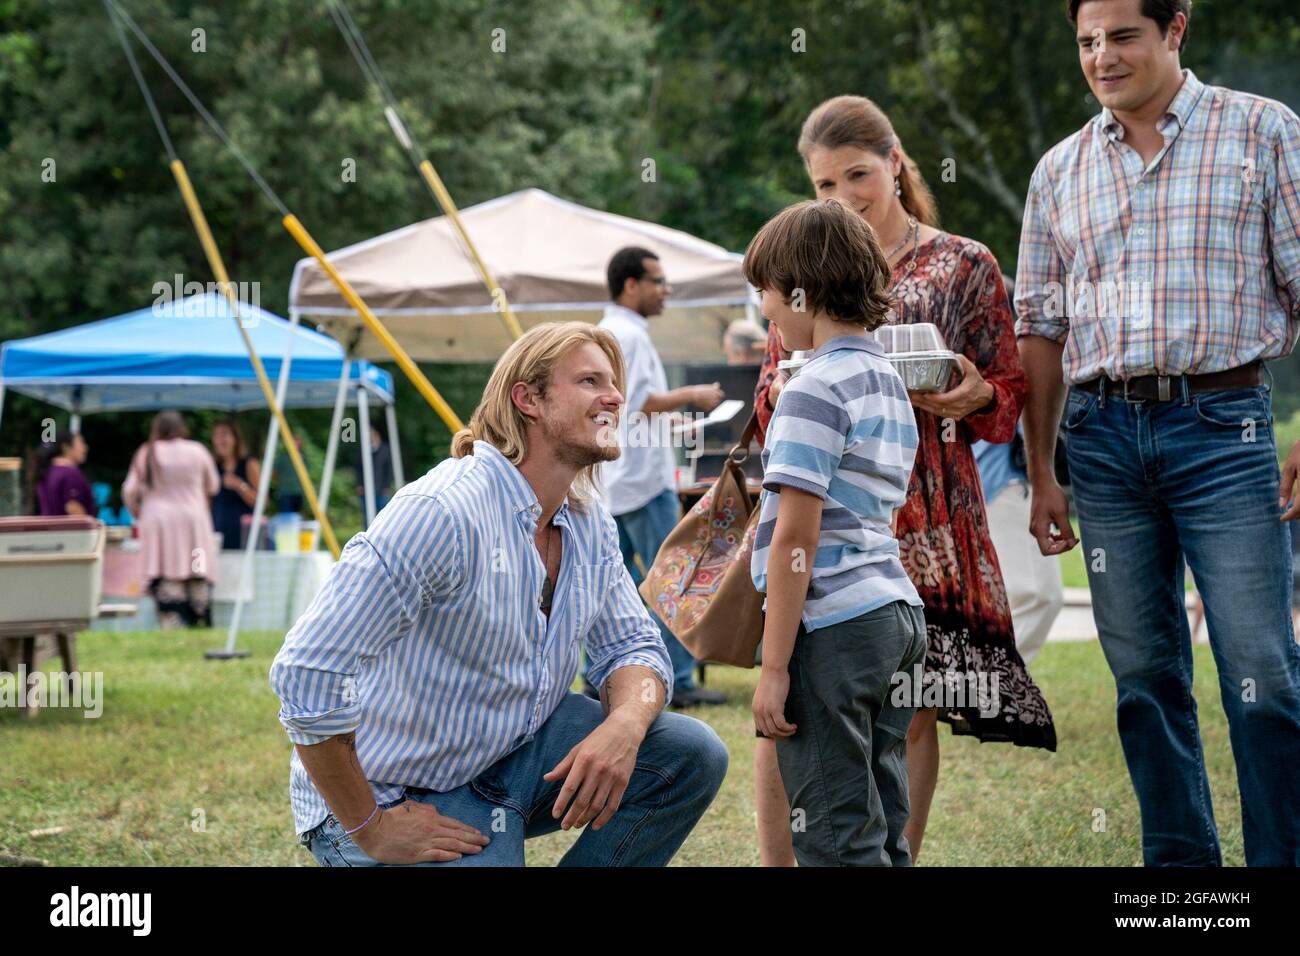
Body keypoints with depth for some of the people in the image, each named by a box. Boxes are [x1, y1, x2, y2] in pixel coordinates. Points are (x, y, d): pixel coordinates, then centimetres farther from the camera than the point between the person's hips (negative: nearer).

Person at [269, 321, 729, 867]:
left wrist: (623, 728, -18)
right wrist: (369, 831, -24)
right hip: (399, 797, -7)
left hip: (517, 751, 8)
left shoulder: (590, 525, 2)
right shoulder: (439, 513, -26)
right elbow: (306, 673, -31)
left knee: (692, 754, -8)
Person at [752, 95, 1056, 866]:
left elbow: (1009, 396, 7)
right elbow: (772, 398, 16)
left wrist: (972, 397, -14)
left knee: (912, 707, 0)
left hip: (924, 516, -2)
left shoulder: (965, 265, 7)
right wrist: (790, 387, -7)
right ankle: (779, 862, 2)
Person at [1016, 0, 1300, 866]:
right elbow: (1042, 328, 16)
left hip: (1220, 426, -4)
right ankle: (1180, 862, 18)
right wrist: (1042, 474, 11)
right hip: (1102, 434, 4)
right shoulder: (1060, 169, 13)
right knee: (1145, 677, 8)